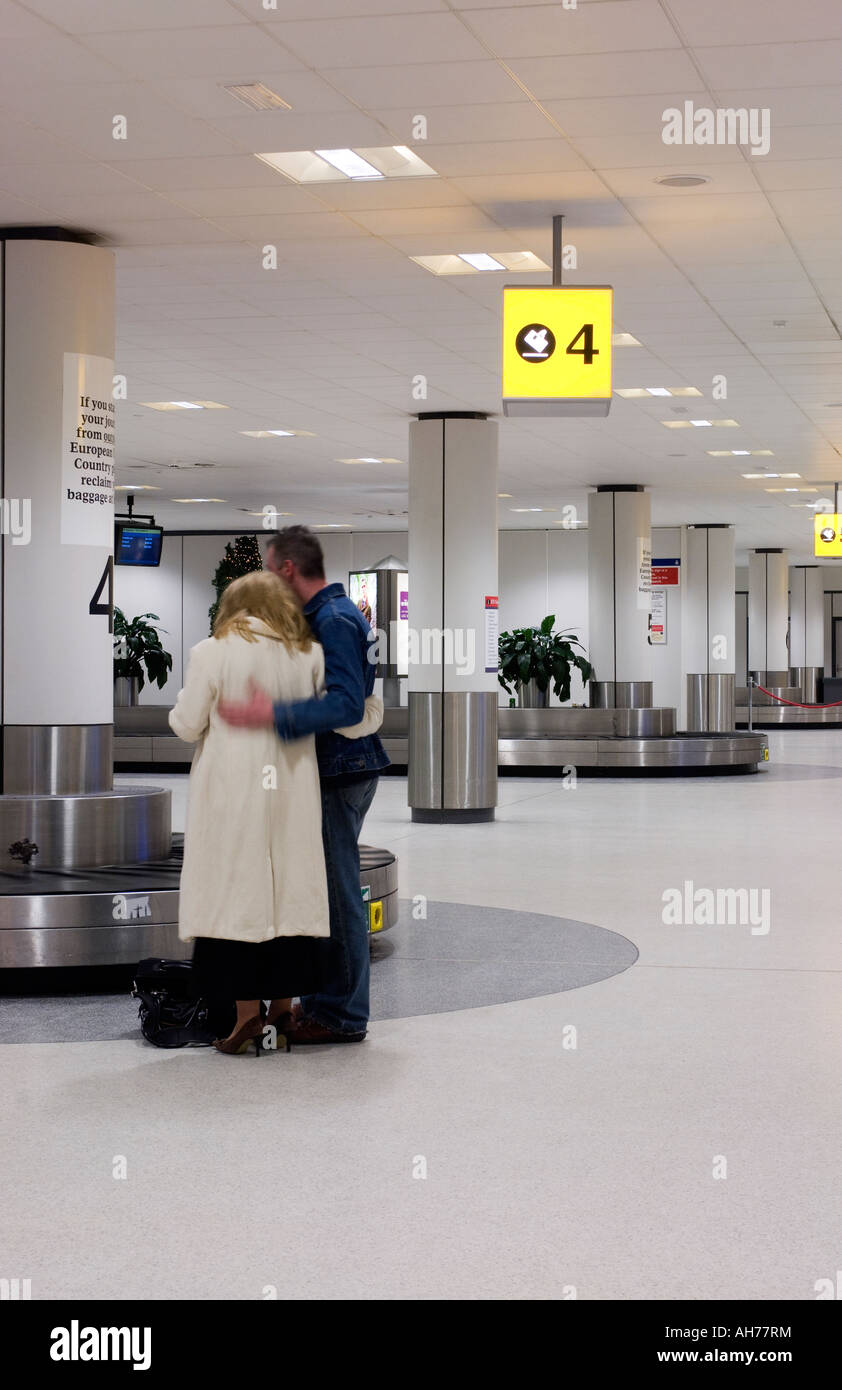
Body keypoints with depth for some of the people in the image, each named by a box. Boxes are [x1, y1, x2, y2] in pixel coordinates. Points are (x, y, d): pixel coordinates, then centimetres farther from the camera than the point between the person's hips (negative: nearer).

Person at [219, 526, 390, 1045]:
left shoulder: (334, 622, -18)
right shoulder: (333, 613, 14)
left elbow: (347, 705, -28)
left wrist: (273, 715, -36)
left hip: (342, 772, -11)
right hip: (337, 768, 11)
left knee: (338, 890, -5)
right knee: (328, 887, 15)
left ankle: (342, 1015, 1)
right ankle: (325, 1000, 23)